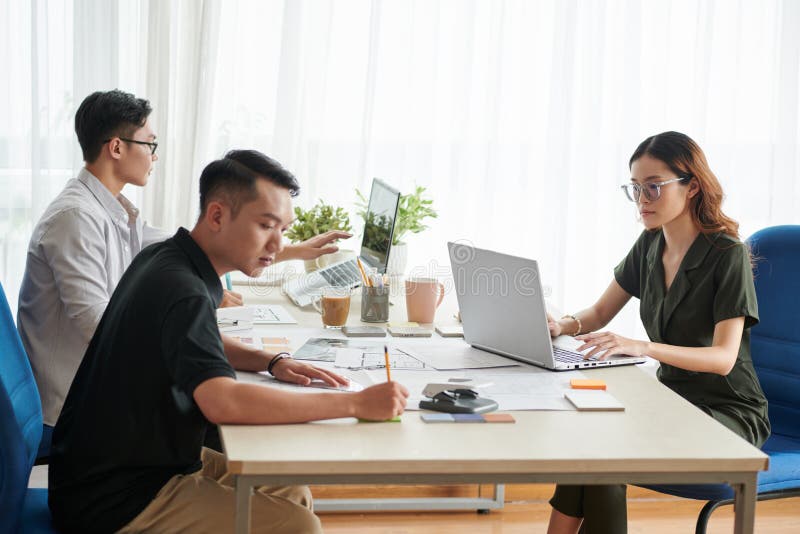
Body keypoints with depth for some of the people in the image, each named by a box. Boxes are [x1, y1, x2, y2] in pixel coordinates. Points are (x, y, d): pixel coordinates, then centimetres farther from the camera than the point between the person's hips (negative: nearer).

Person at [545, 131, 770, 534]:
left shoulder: (728, 254, -14)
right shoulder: (650, 246, 6)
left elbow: (724, 358, -23)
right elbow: (599, 313, 15)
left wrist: (642, 347, -38)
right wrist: (563, 326, -9)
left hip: (728, 413, -6)